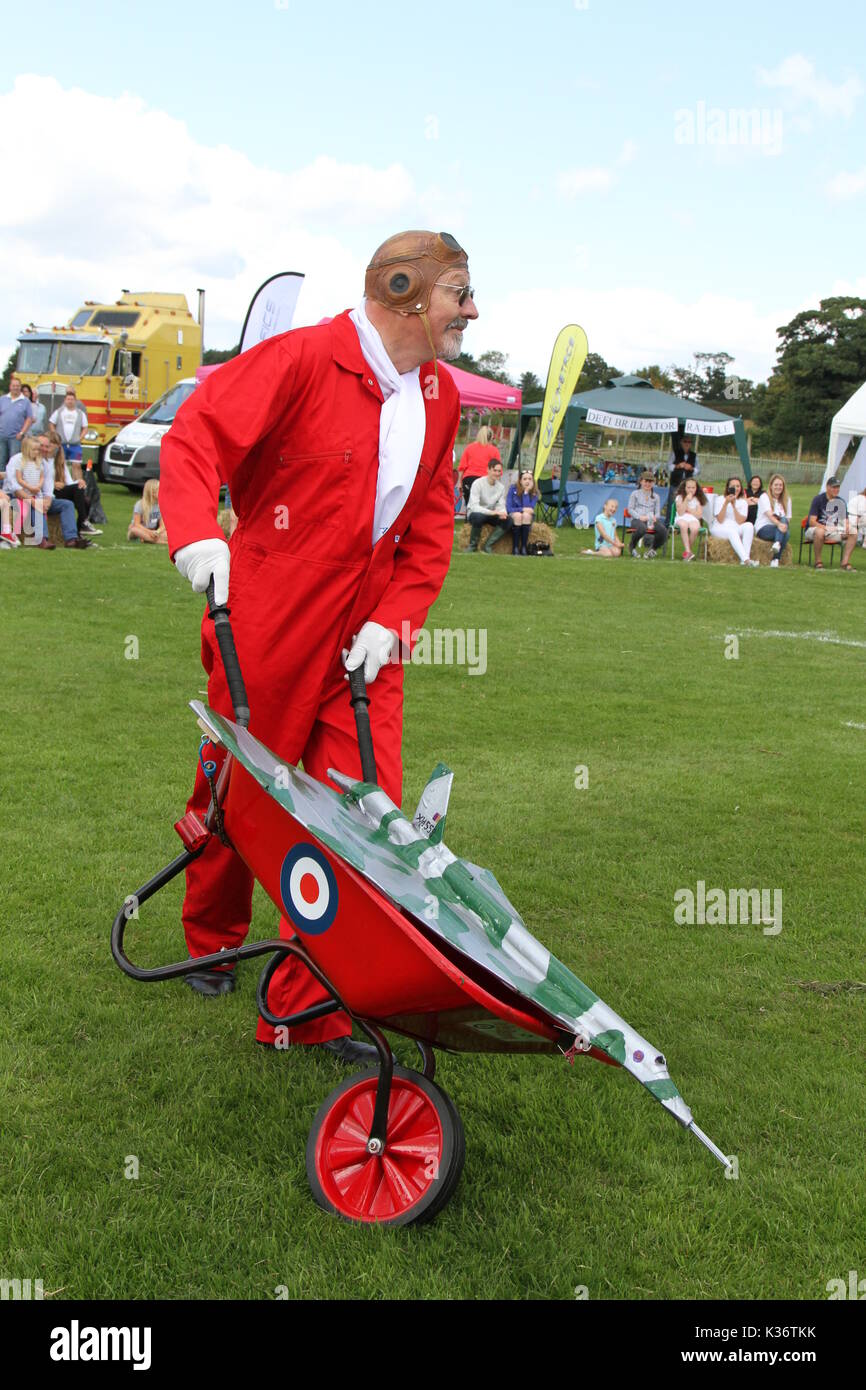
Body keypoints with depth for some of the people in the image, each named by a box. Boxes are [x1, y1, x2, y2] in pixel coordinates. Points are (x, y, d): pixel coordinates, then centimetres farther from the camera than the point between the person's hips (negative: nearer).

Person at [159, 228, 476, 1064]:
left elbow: (430, 532, 9)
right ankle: (212, 940, 42)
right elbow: (195, 439, -14)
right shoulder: (303, 360, -12)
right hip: (268, 626, -5)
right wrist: (195, 533, -30)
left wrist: (393, 620, -3)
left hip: (364, 644, 5)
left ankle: (307, 1008, 7)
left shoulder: (438, 397, 8)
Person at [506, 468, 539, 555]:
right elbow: (508, 508, -12)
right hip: (512, 517, -1)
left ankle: (524, 547, -32)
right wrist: (523, 509, -21)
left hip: (527, 518, 1)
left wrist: (526, 492, -23)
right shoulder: (513, 488, -10)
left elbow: (530, 509, -21)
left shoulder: (534, 492, -7)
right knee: (518, 515, -34)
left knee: (526, 515, -32)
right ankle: (515, 548, -33)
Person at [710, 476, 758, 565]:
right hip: (719, 529, -3)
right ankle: (746, 560, -49)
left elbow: (740, 522, -7)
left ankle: (744, 559, -38)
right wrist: (726, 503, -19)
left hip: (736, 529, 3)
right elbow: (720, 520, -11)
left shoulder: (743, 502, 8)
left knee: (749, 525, -28)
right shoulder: (720, 499, 1)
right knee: (732, 531, -36)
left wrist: (734, 505, -14)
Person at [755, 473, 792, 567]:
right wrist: (779, 524, -34)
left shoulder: (787, 500, 19)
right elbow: (769, 515, -15)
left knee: (787, 533, -34)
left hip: (779, 528, 4)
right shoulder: (764, 497, 3)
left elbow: (788, 519, 10)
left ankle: (775, 560, -42)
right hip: (763, 528, -4)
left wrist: (785, 525, -15)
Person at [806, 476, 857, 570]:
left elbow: (846, 520, 11)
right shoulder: (818, 499, -9)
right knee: (820, 532, -41)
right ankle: (818, 562, -26)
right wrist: (825, 527, -34)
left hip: (833, 531, 6)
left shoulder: (840, 502, 7)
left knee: (853, 533, -13)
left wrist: (847, 527, -15)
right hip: (813, 530, -6)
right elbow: (812, 522, -16)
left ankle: (845, 563, -16)